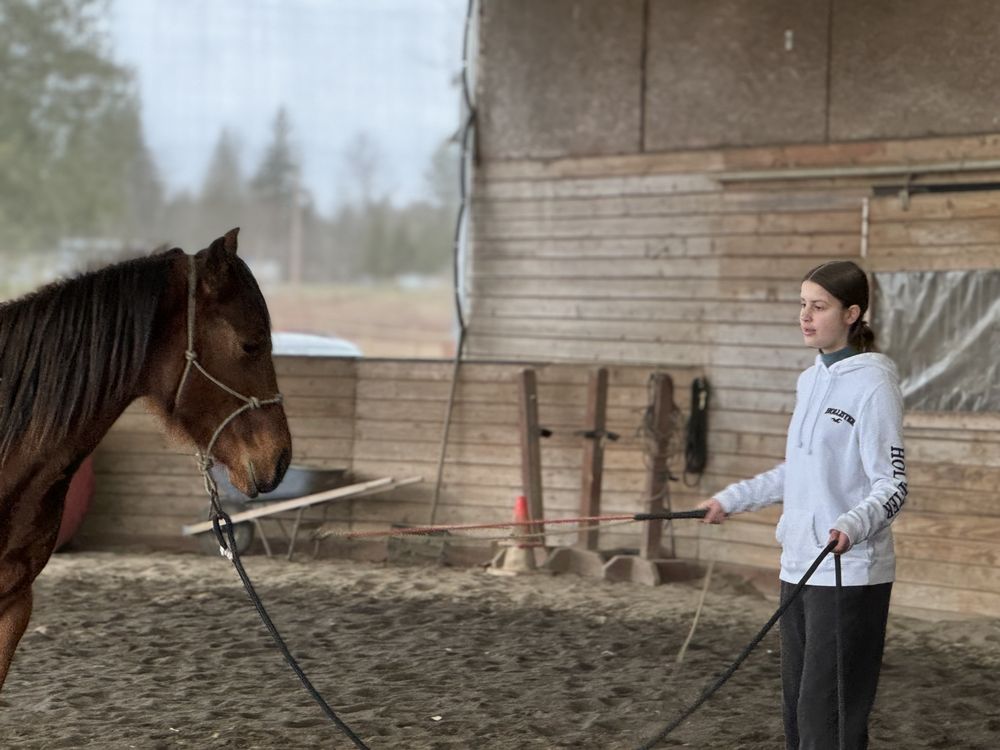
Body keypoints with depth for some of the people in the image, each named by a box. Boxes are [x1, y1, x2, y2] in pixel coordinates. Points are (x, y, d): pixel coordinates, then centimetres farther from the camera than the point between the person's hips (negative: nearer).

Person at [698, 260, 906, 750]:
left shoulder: (872, 384, -11)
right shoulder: (810, 380, 14)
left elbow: (892, 486, -13)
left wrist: (853, 524, -31)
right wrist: (731, 500, 26)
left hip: (849, 572, -8)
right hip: (799, 565, 8)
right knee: (797, 708, 9)